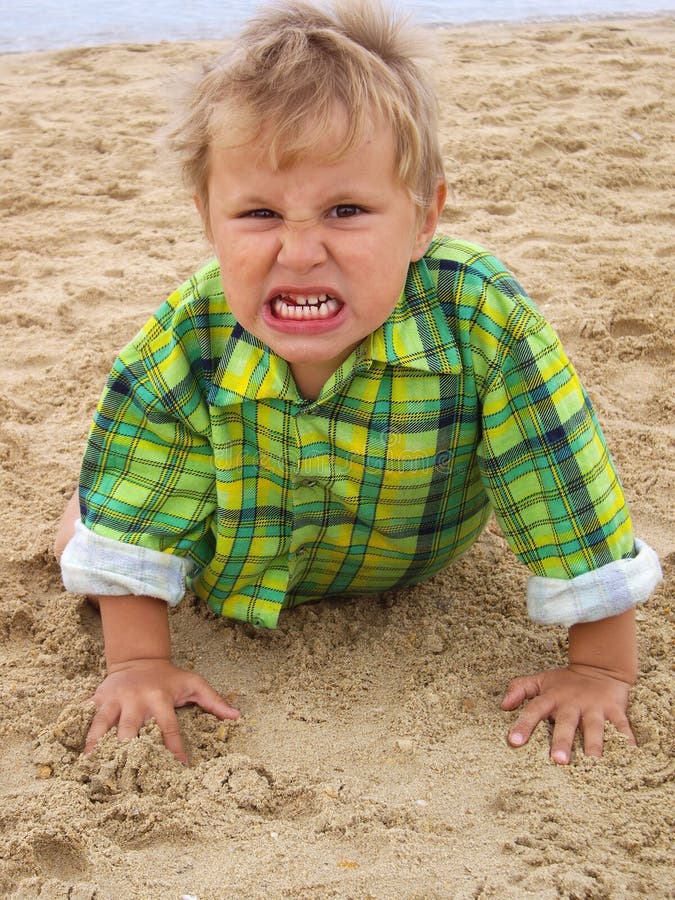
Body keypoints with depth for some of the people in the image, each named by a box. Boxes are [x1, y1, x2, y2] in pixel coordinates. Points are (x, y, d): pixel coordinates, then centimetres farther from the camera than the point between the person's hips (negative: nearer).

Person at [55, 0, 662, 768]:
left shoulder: (483, 324, -43)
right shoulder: (185, 342, -37)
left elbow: (573, 507, -33)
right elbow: (132, 530, -23)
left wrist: (600, 671, -28)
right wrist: (138, 662, -22)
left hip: (408, 564, 0)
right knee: (82, 541, 2)